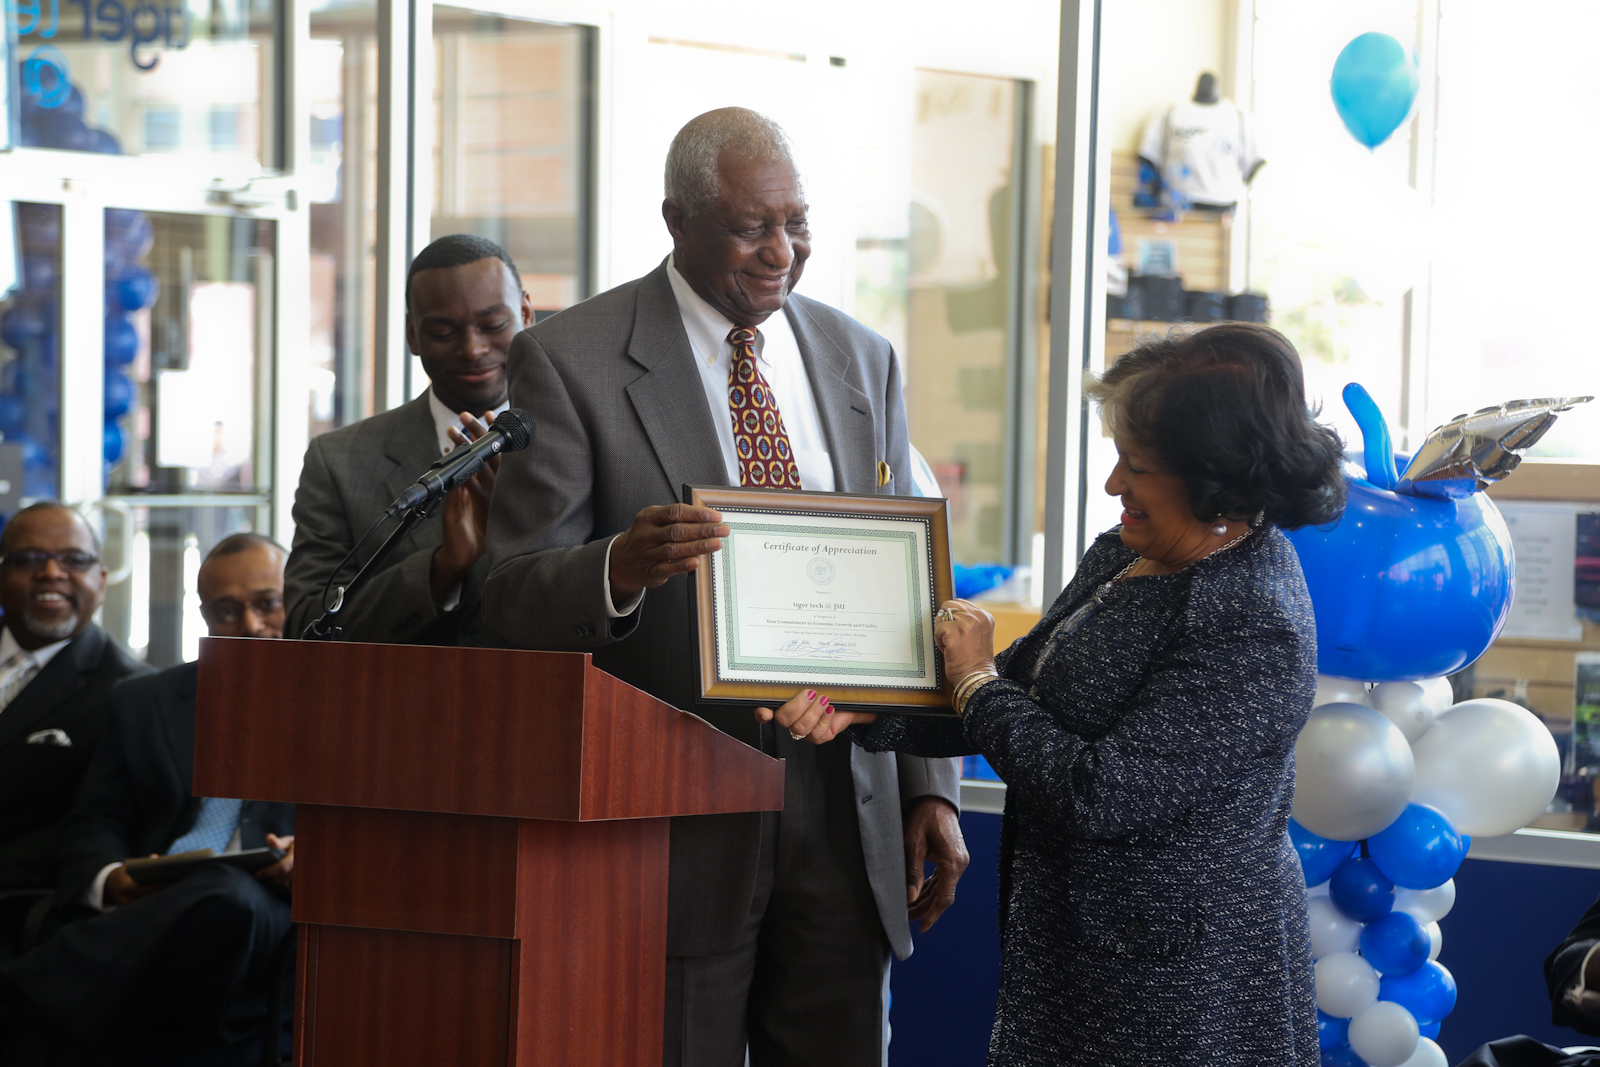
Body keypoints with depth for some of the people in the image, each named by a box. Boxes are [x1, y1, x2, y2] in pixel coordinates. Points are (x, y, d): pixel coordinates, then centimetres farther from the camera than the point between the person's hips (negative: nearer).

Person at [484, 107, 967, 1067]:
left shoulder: (863, 360, 12)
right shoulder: (571, 361, -4)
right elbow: (516, 594, -9)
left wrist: (931, 785, 6)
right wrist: (621, 567, -30)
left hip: (845, 808, 4)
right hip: (675, 822, -4)